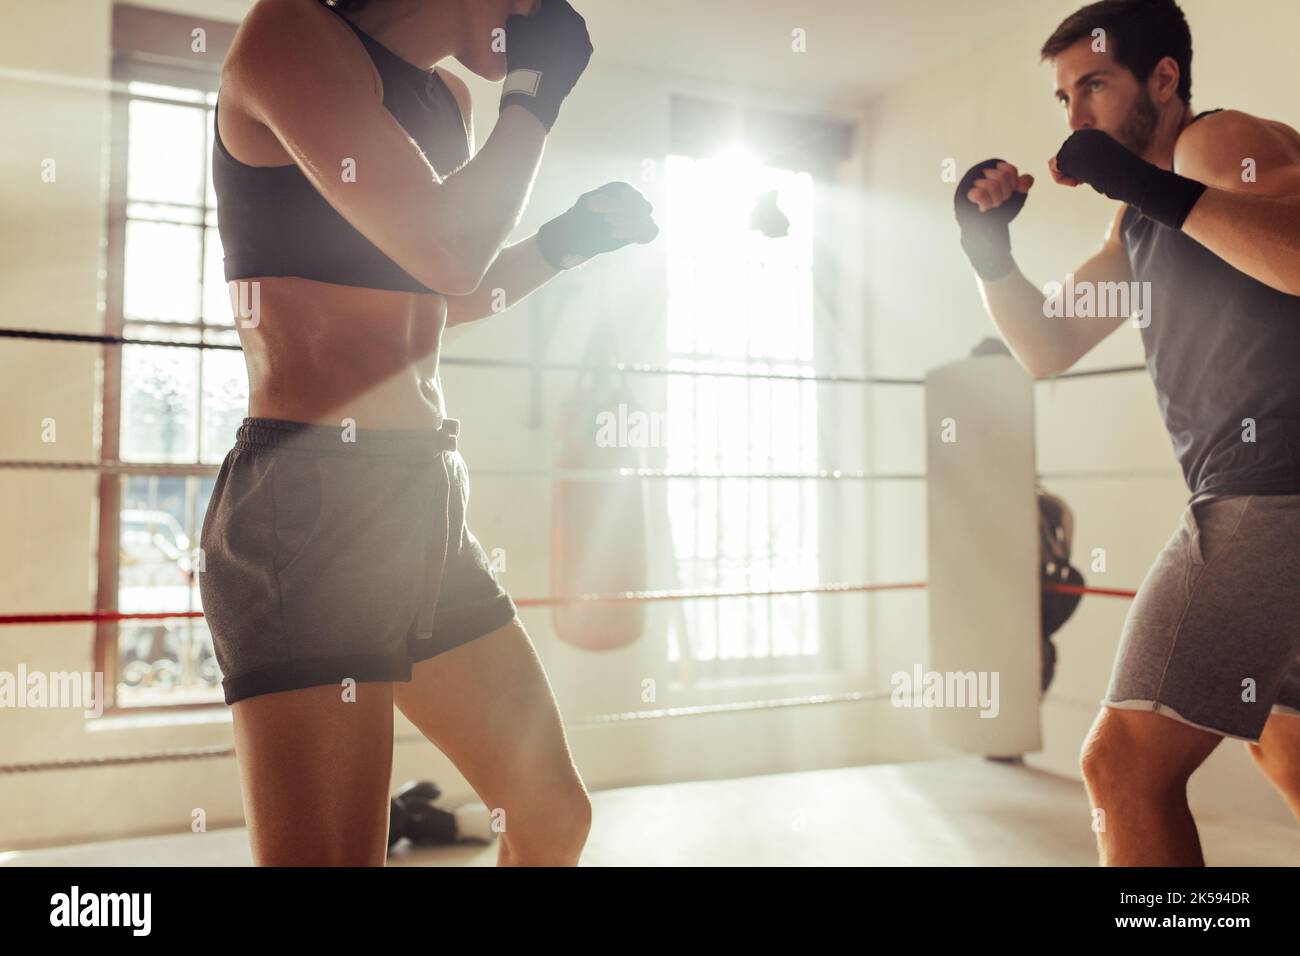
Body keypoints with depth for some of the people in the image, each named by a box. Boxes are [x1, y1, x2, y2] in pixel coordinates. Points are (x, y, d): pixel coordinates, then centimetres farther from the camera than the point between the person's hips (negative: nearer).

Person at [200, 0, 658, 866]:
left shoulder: (449, 101, 18)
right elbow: (447, 253, -17)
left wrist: (570, 240, 17)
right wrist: (537, 92, -3)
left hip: (427, 504, 9)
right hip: (308, 503, -8)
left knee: (556, 819, 16)